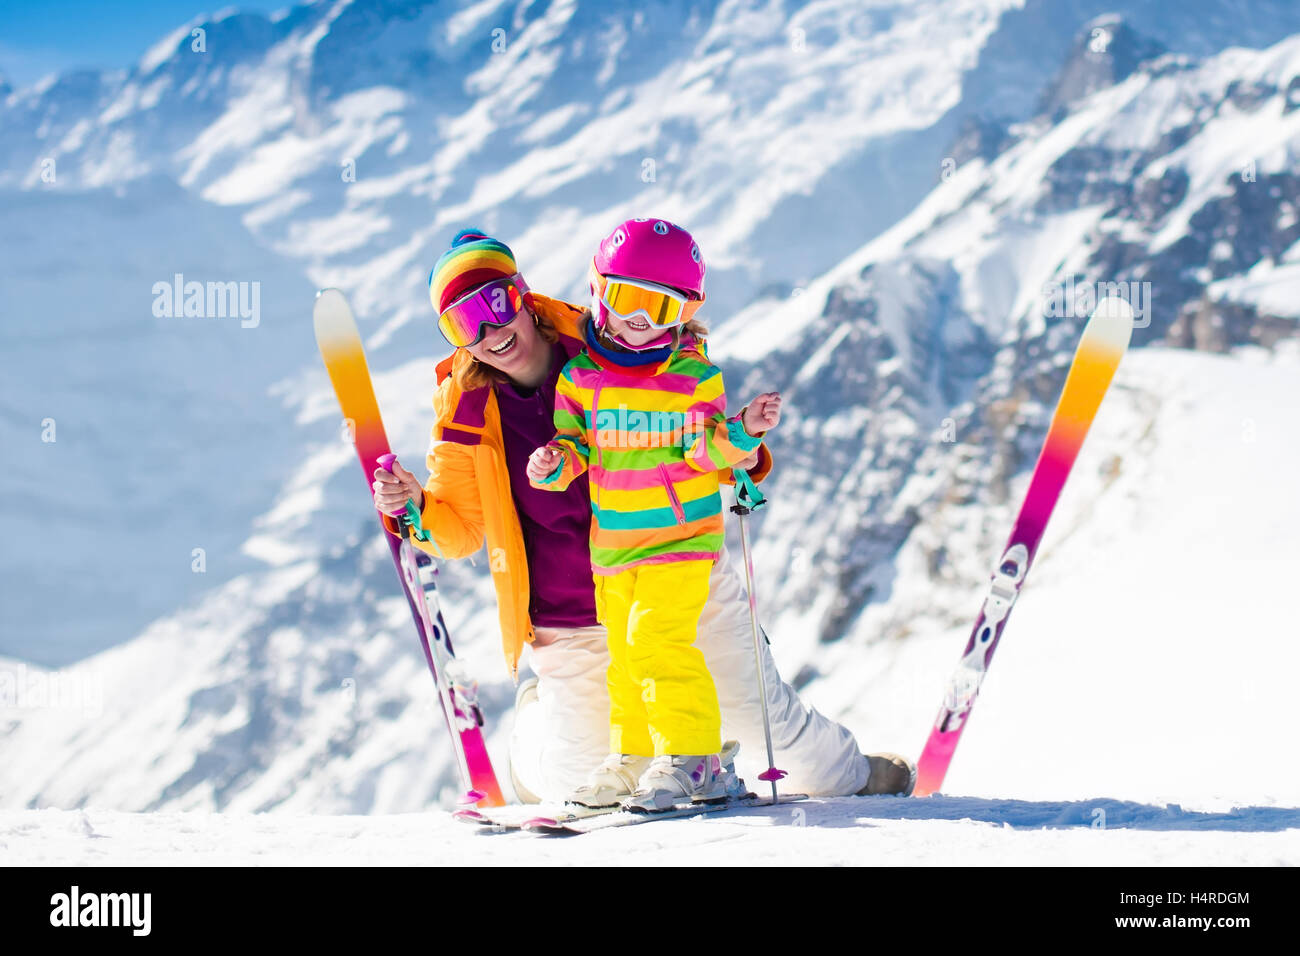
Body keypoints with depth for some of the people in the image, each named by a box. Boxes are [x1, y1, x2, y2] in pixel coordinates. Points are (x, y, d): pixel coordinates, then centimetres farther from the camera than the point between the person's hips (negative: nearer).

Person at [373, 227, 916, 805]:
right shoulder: (465, 409, -8)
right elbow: (459, 529, -2)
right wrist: (414, 509, -24)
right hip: (573, 623, 0)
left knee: (756, 709, 12)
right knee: (578, 786, 5)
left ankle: (841, 773, 43)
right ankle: (535, 715, 40)